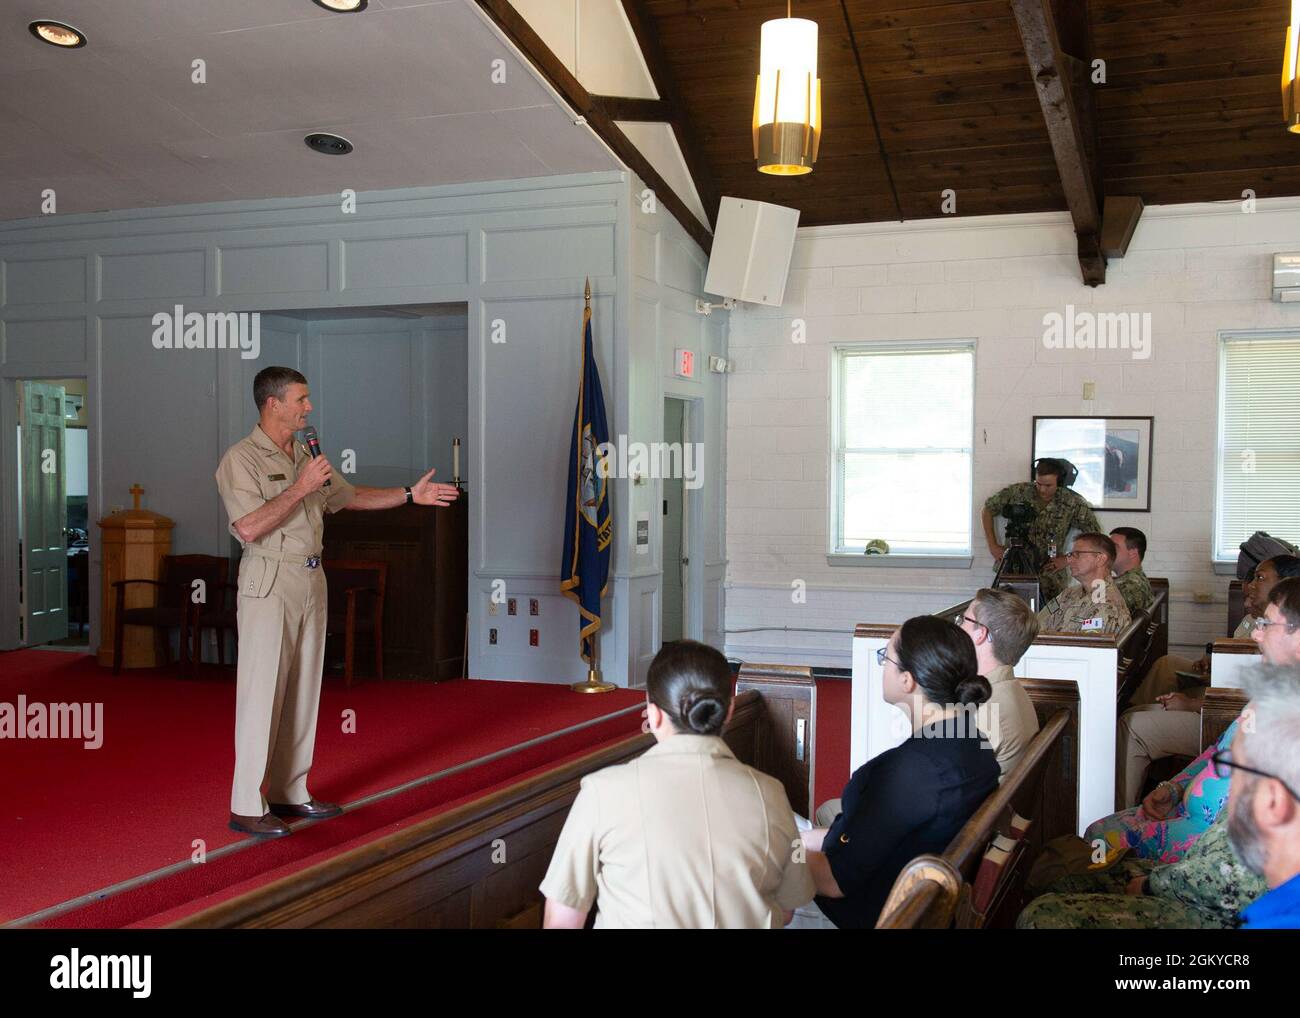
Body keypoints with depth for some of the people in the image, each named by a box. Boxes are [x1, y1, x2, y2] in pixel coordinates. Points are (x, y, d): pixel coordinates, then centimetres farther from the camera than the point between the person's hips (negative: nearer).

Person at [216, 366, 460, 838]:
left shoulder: (306, 455, 14)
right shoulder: (241, 459, -10)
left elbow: (348, 496, 25)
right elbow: (249, 527, -21)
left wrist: (410, 494, 20)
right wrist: (301, 487, -20)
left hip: (312, 583, 8)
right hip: (269, 584, -8)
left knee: (304, 691, 11)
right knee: (262, 693, -6)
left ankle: (289, 791, 20)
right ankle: (246, 807, 0)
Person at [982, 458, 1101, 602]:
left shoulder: (1073, 502, -7)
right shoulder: (1019, 491, -7)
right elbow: (988, 509, 6)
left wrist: (1068, 558, -4)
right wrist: (993, 546, 2)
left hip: (1050, 568, 0)